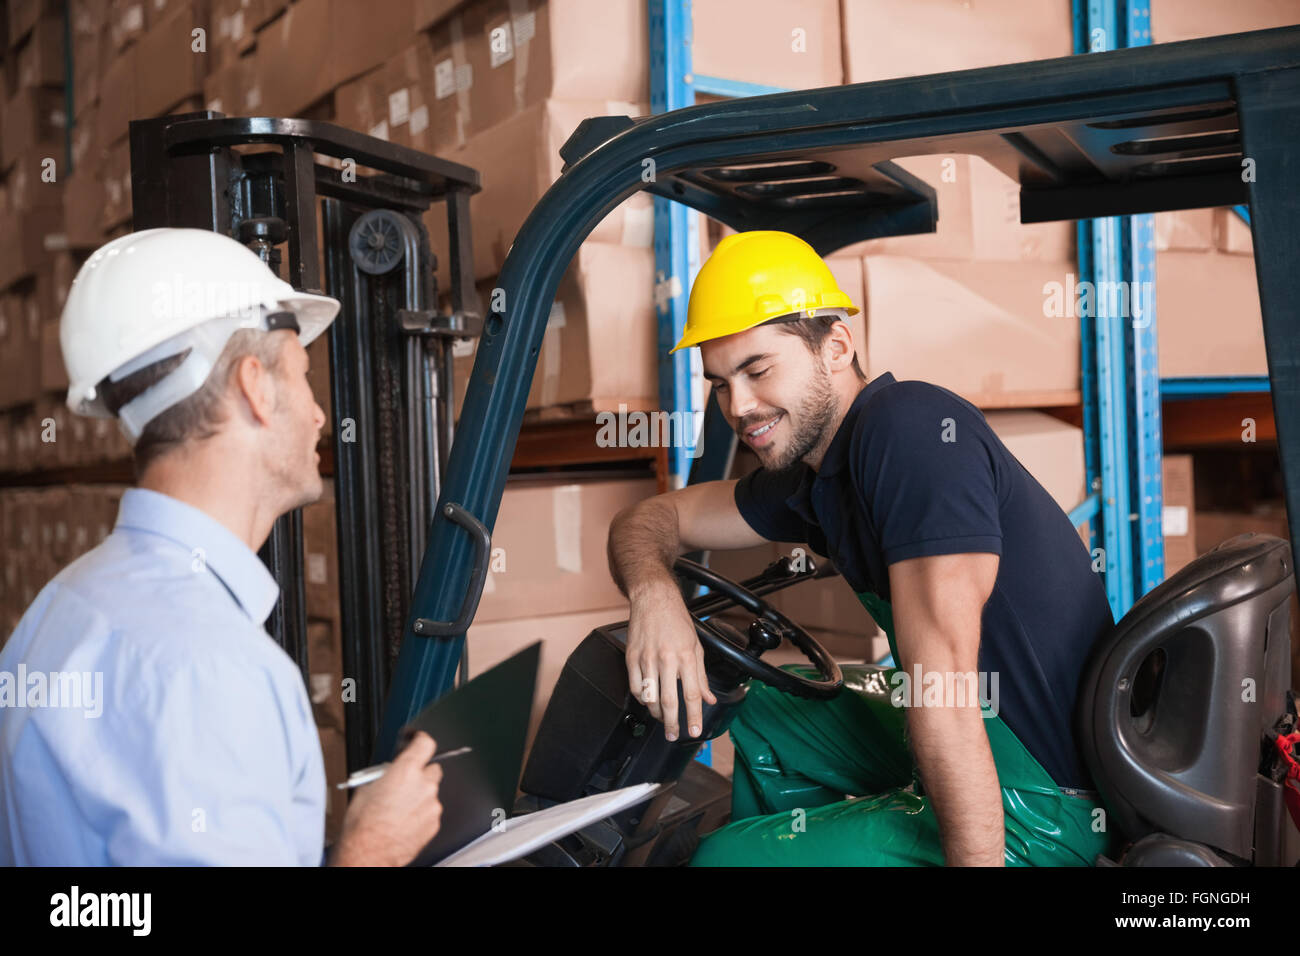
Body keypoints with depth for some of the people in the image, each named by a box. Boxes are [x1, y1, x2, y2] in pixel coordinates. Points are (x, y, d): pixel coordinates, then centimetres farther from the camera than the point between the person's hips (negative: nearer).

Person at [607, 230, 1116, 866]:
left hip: (1043, 799, -9)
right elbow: (653, 517, 13)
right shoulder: (809, 472, 6)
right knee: (762, 718, 20)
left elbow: (940, 679, -28)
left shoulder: (911, 427, -22)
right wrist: (653, 592, -9)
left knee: (725, 857, -9)